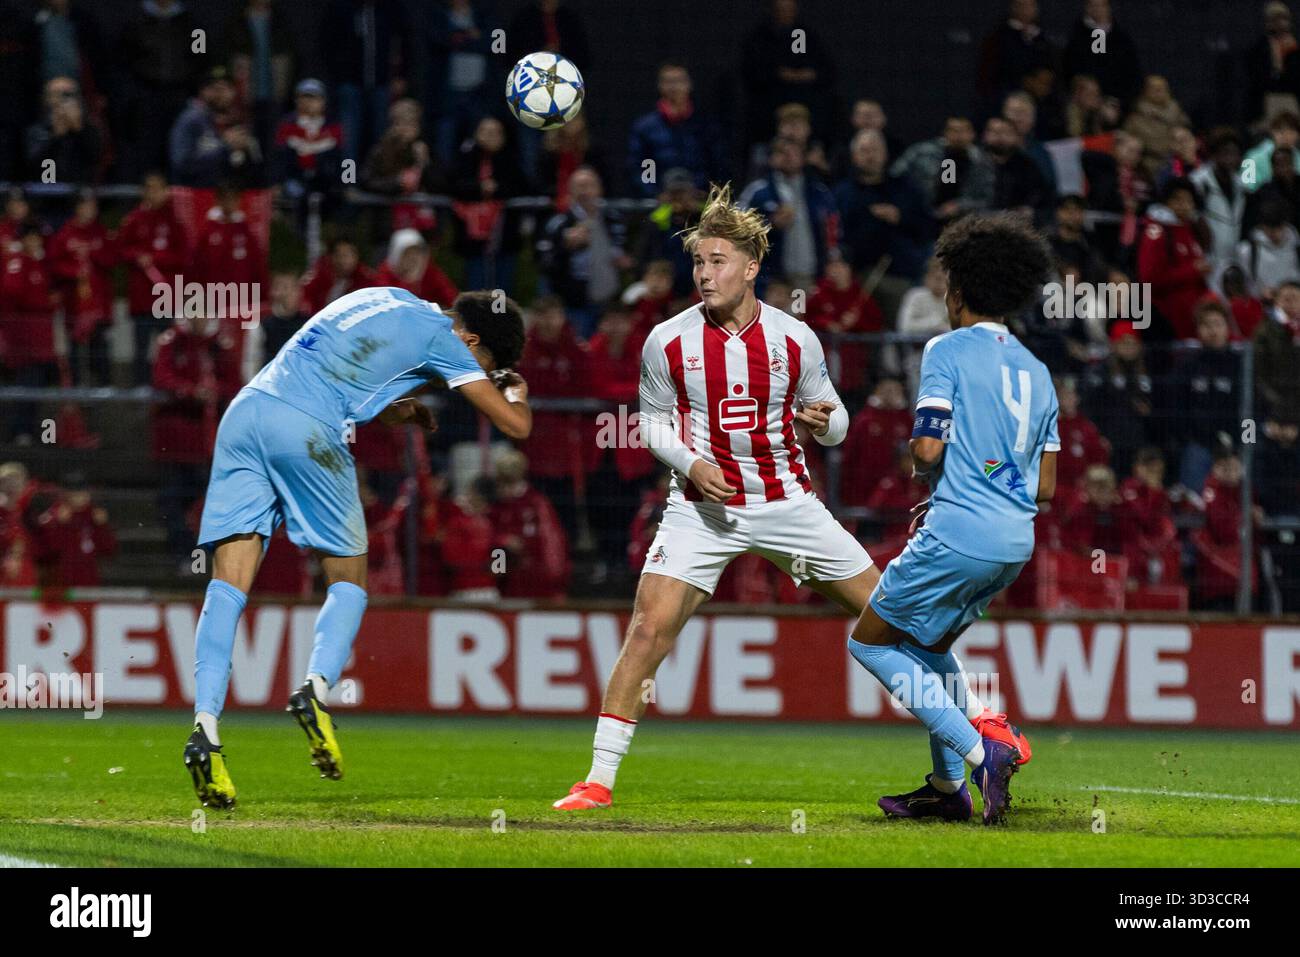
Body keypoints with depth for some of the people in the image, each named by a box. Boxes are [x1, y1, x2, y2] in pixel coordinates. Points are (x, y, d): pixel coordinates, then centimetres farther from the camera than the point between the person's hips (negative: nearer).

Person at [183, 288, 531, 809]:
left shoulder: (387, 299, 27)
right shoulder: (439, 336, 7)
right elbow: (516, 424, 9)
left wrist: (393, 409, 31)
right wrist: (515, 391, 31)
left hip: (245, 409, 6)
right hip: (308, 431, -6)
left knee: (229, 585, -2)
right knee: (349, 581, 9)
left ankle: (204, 724, -16)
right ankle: (316, 688, -17)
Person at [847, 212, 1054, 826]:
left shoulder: (948, 350, -6)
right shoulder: (1036, 371, 15)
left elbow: (927, 449, -14)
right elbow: (1046, 485, 14)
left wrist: (917, 460, 9)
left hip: (959, 536, -8)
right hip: (1017, 543, 8)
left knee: (870, 642, 5)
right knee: (930, 645, 25)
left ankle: (981, 750, -9)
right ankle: (948, 787, 22)